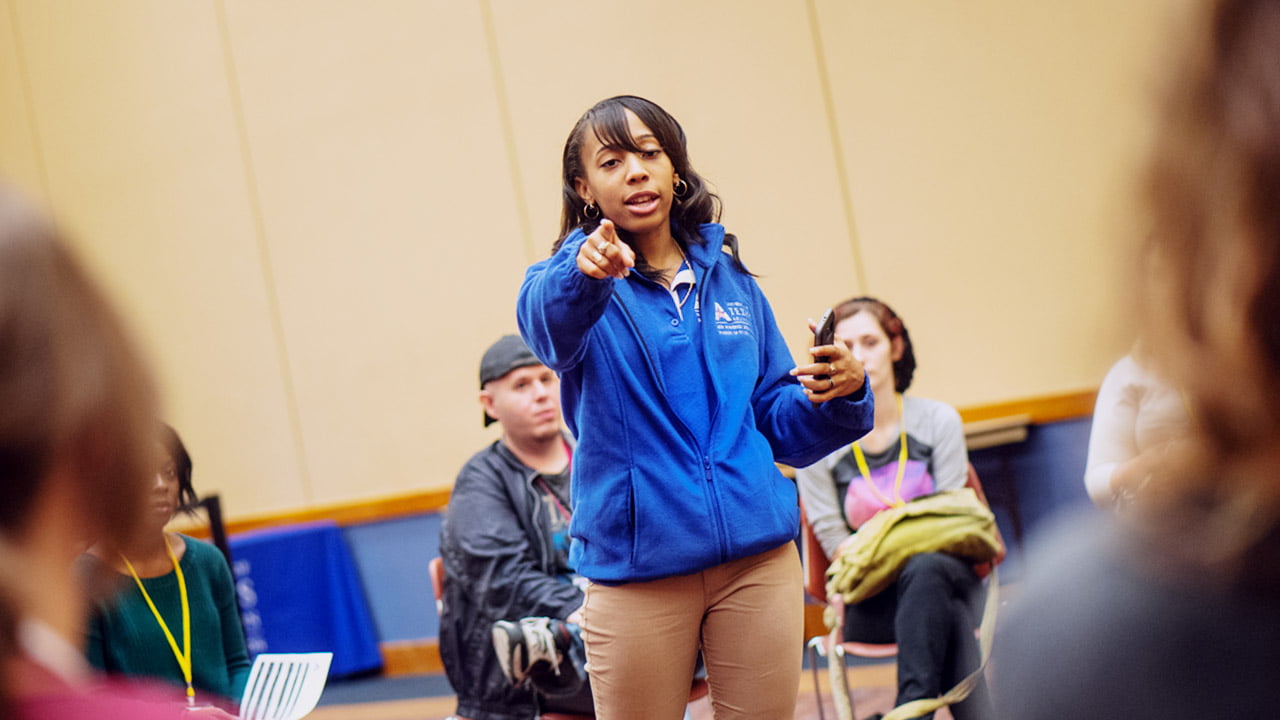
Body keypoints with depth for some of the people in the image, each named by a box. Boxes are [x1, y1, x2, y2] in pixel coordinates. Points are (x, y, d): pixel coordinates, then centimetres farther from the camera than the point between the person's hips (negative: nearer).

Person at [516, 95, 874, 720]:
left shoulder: (731, 280, 12)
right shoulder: (575, 279, 2)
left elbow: (781, 427, 16)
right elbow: (547, 321, -24)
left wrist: (838, 394, -5)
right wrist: (584, 274, -46)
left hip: (758, 559, 3)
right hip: (635, 571, -2)